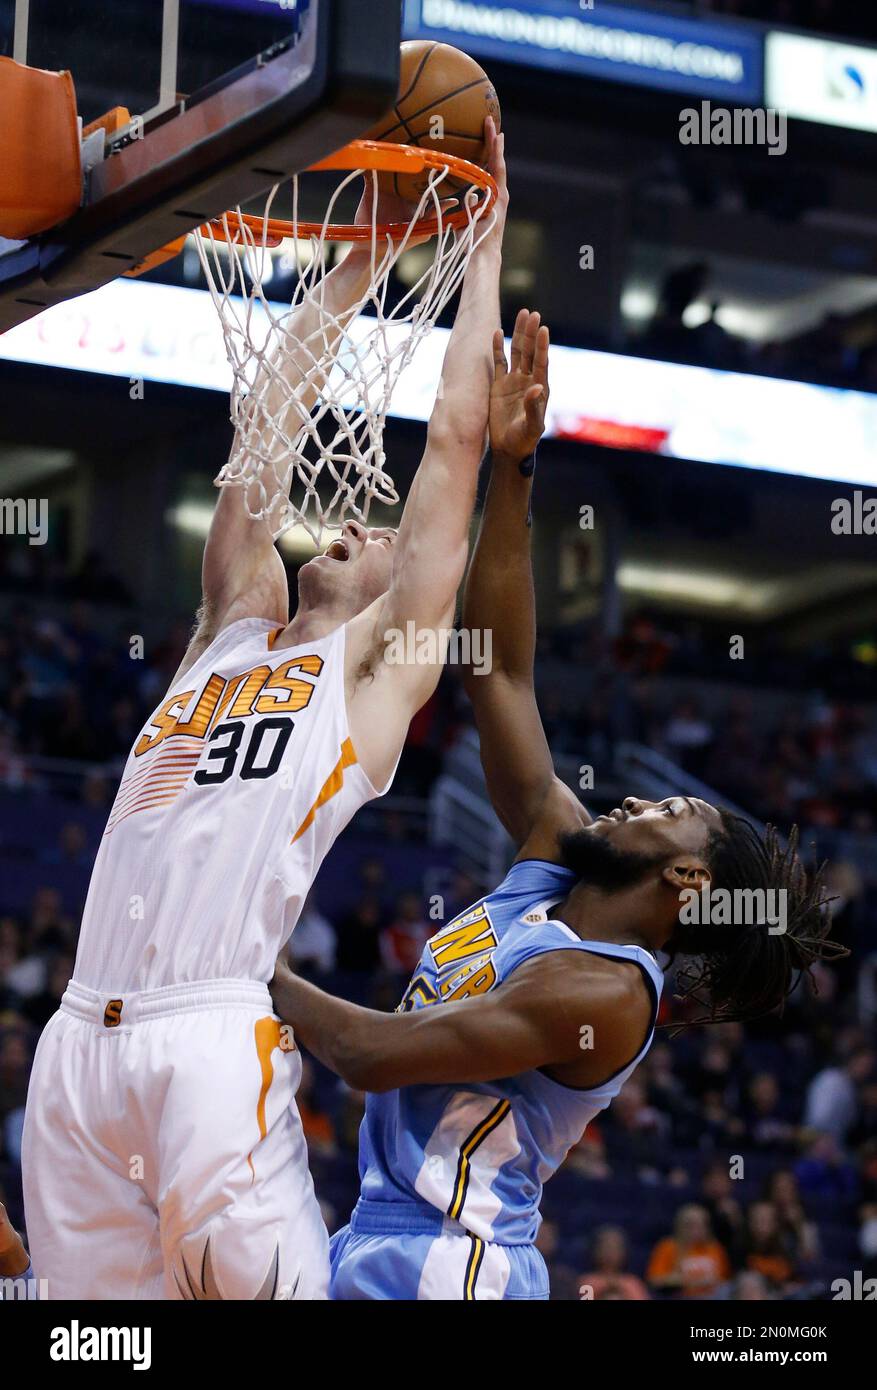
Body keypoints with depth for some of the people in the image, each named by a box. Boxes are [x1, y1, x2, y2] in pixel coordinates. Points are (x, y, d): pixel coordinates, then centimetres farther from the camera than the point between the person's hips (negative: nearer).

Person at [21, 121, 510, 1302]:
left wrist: (484, 244, 18)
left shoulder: (380, 663, 11)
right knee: (99, 1310, 3)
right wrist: (359, 262, 32)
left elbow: (458, 434, 10)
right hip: (82, 1034, 5)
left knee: (252, 1286, -13)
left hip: (215, 1037, -5)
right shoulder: (236, 630, 25)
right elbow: (261, 432, 28)